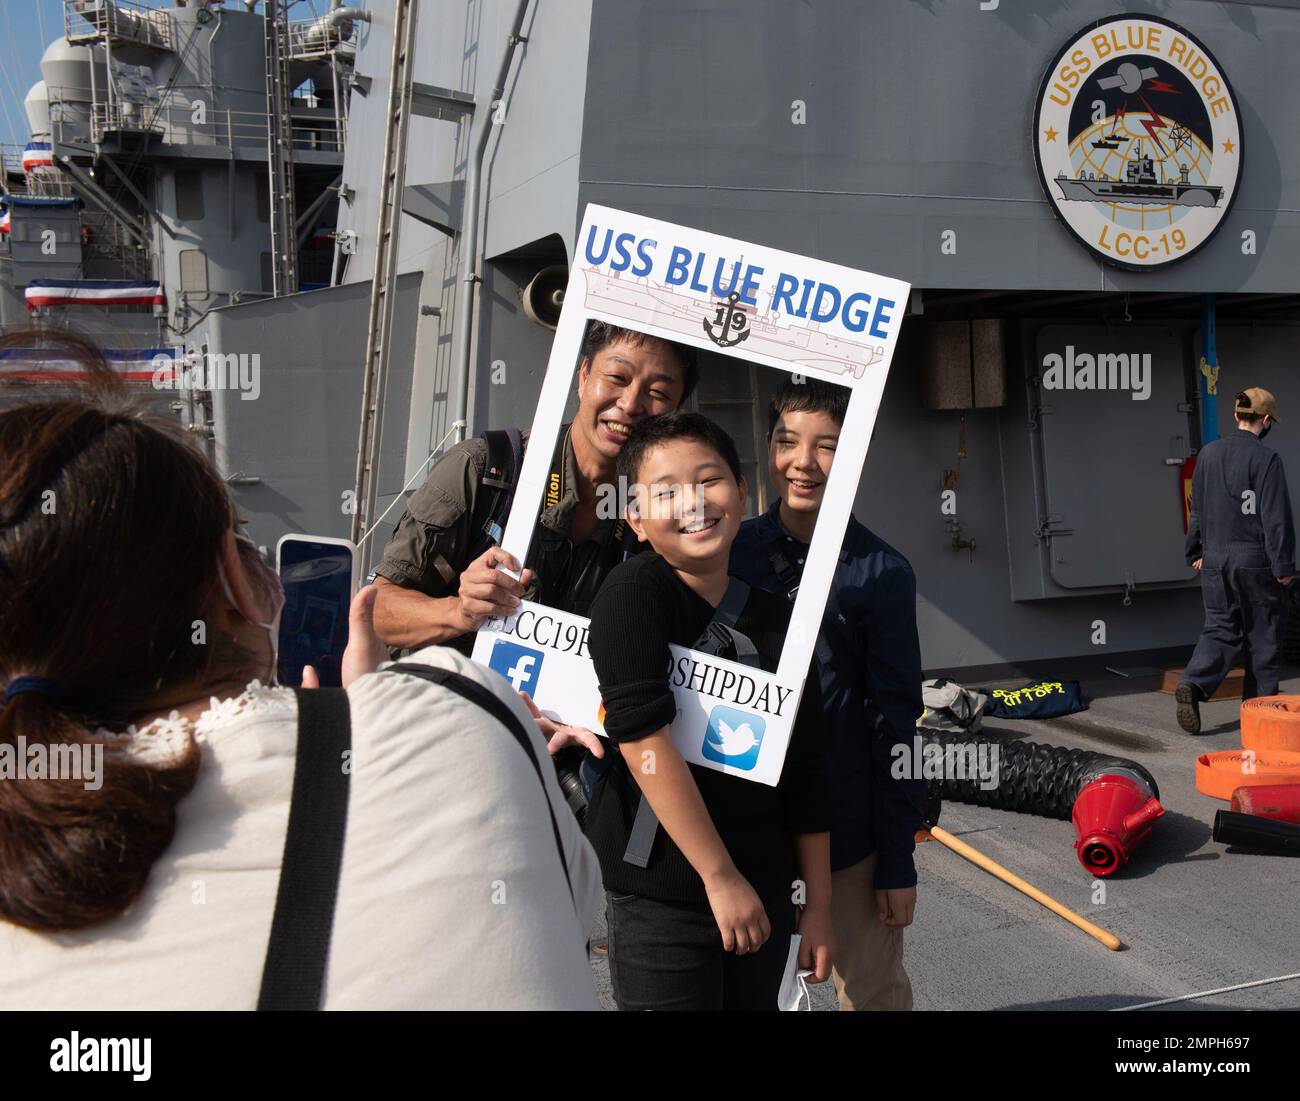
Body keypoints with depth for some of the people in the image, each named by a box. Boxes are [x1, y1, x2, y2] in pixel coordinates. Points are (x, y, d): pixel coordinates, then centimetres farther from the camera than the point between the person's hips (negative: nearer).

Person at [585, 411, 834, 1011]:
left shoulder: (776, 620, 3)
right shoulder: (634, 592, -13)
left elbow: (806, 776, 8)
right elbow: (643, 738, -21)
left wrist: (818, 904, 10)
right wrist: (721, 876, -18)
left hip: (763, 896, 5)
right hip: (659, 897, -5)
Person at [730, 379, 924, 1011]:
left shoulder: (879, 573, -8)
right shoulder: (732, 553, 0)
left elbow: (896, 722, -5)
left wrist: (897, 861, -4)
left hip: (847, 830, -2)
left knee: (872, 992, 11)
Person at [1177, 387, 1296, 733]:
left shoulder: (1208, 454, 6)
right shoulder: (1266, 459, -11)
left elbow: (1197, 507, 14)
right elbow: (1276, 517, -11)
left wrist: (1196, 552, 22)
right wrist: (1283, 565, -5)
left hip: (1215, 560, 5)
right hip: (1255, 561, -5)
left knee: (1220, 628, 9)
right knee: (1262, 635, 8)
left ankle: (1193, 683, -12)